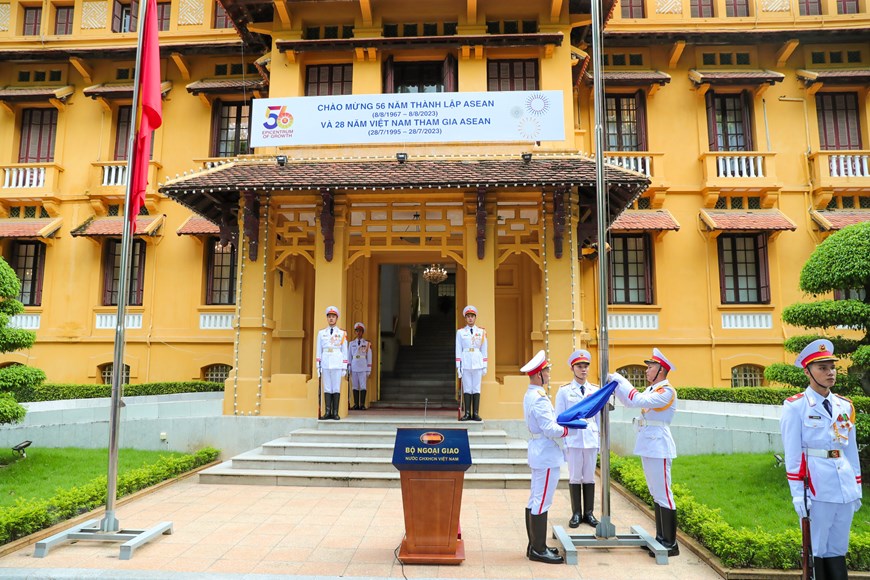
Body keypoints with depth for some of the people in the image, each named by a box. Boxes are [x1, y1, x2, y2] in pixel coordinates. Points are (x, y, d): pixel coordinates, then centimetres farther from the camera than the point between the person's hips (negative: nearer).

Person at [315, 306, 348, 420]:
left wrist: (345, 367, 1)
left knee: (336, 388, -1)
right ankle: (328, 412, 5)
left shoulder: (342, 333, 6)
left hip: (337, 364, -1)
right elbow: (319, 351, 10)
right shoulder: (321, 333, 11)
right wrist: (318, 366, 4)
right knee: (327, 388, 2)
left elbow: (345, 351, 6)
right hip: (325, 364, 2)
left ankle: (335, 412, 2)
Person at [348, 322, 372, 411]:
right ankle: (356, 404, 7)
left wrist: (369, 370, 0)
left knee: (363, 386, -4)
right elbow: (349, 357, 11)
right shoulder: (351, 343, 10)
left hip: (363, 367, -2)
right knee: (355, 386, 3)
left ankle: (362, 404, -1)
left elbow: (369, 357, 4)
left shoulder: (367, 343, 5)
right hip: (354, 367, 2)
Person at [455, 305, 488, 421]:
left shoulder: (481, 332, 8)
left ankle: (476, 413, 6)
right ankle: (467, 413, 4)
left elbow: (484, 350, 9)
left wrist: (485, 366, 5)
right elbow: (458, 350, 3)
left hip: (478, 363, 1)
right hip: (465, 363, -1)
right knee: (467, 389, 0)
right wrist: (458, 366, -3)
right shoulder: (460, 332, 4)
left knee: (477, 388, 2)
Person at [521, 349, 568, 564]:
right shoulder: (539, 398, -20)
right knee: (542, 502, -3)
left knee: (535, 500, 15)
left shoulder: (530, 395, 12)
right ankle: (538, 550, 6)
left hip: (537, 451, 11)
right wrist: (570, 428, -7)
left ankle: (534, 545, 24)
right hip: (546, 454, -11)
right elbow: (551, 429, -22)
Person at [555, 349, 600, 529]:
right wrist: (561, 441, -3)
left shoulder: (596, 390, 7)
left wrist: (601, 439, 9)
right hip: (573, 440, -2)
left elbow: (600, 416, 11)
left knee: (590, 477, 8)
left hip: (591, 439, 2)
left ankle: (588, 512, 20)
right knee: (575, 477, 5)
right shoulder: (564, 391, 0)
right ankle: (576, 513, 16)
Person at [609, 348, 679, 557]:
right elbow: (628, 401, 18)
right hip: (648, 446, 10)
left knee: (663, 494, -4)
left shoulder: (667, 391, -14)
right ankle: (661, 538, 24)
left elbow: (637, 400, -25)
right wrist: (615, 382, 9)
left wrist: (621, 380, -17)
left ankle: (671, 544, 4)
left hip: (658, 447, -10)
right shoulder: (652, 389, 14)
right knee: (656, 494, 15)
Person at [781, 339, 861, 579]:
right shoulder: (795, 406, -7)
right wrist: (798, 493, -11)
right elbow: (792, 453, -9)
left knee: (838, 550, 13)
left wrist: (857, 488, 13)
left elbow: (852, 450, 14)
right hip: (816, 488, -5)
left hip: (845, 487, 5)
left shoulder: (845, 405, 10)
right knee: (816, 550, 4)